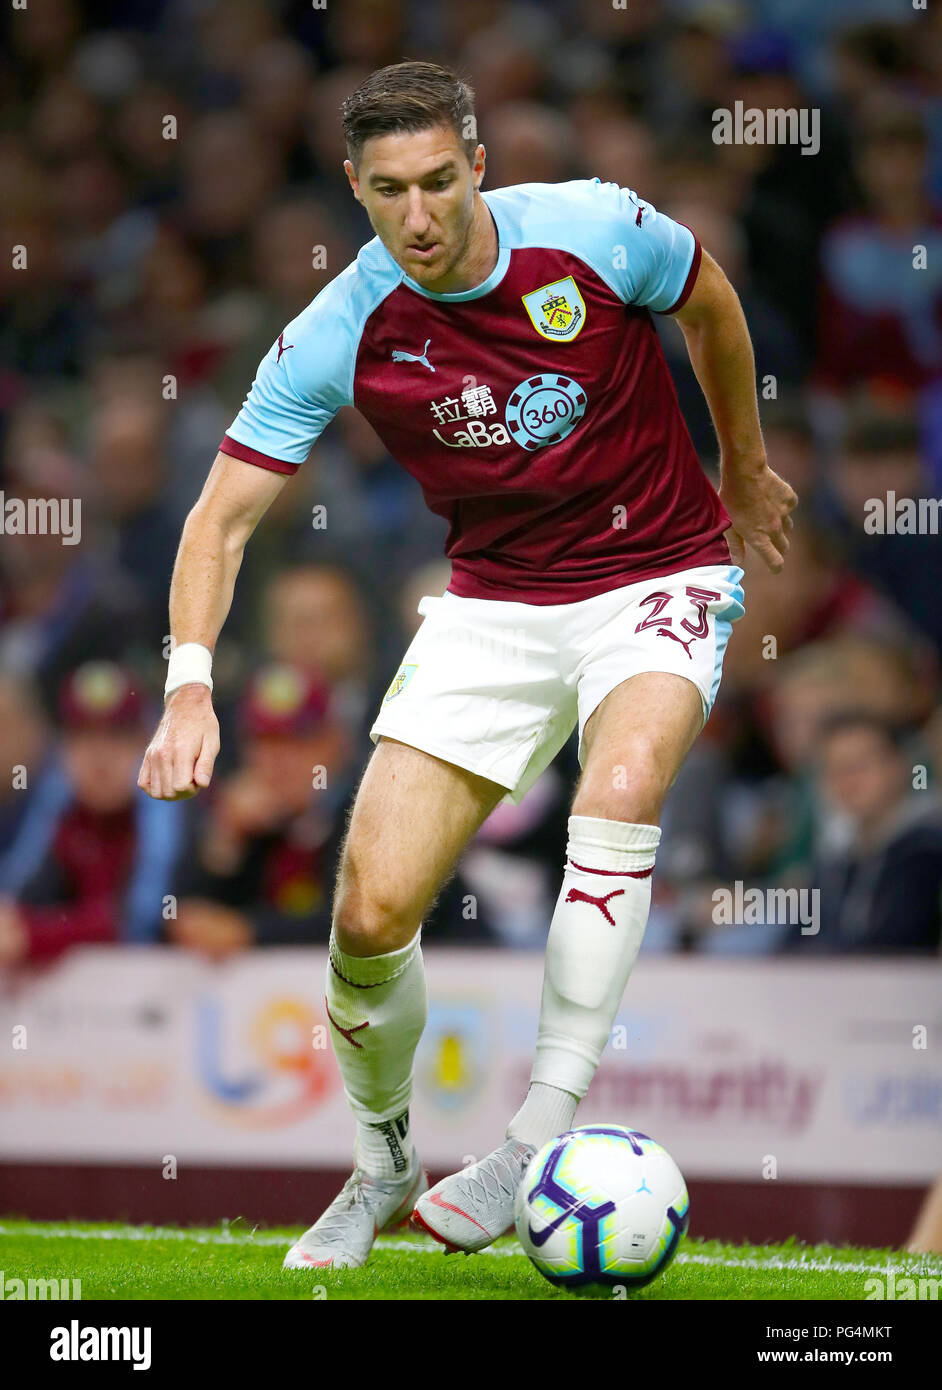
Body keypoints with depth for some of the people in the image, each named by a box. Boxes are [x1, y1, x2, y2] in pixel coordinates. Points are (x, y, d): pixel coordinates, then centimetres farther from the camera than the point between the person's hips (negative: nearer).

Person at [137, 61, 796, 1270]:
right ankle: (382, 1162, 19)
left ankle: (544, 1136, -31)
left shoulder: (596, 230, -17)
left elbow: (710, 304, 6)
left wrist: (744, 467, 20)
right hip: (493, 602, 2)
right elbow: (221, 519, -10)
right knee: (371, 911, -9)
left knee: (620, 787, -34)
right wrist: (191, 681, -27)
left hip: (659, 574, -2)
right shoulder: (338, 337, -15)